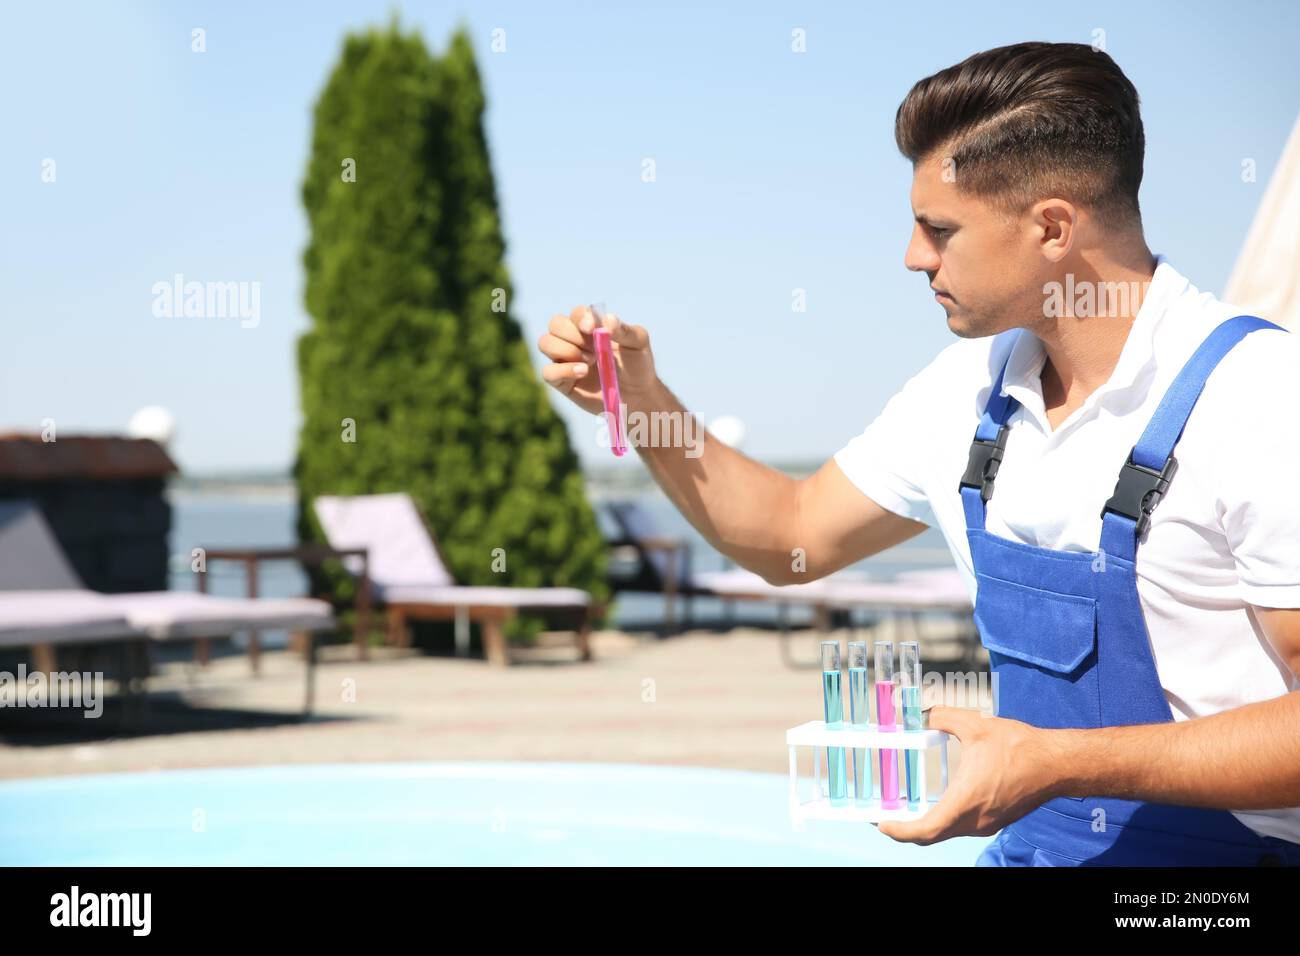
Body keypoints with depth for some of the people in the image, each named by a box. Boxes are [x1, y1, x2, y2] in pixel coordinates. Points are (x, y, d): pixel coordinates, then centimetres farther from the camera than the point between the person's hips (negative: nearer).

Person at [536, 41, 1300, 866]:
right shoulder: (971, 386, 6)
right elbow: (796, 535, 19)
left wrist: (1062, 760, -24)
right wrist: (643, 402, 7)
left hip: (1229, 847, -5)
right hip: (1032, 847, 6)